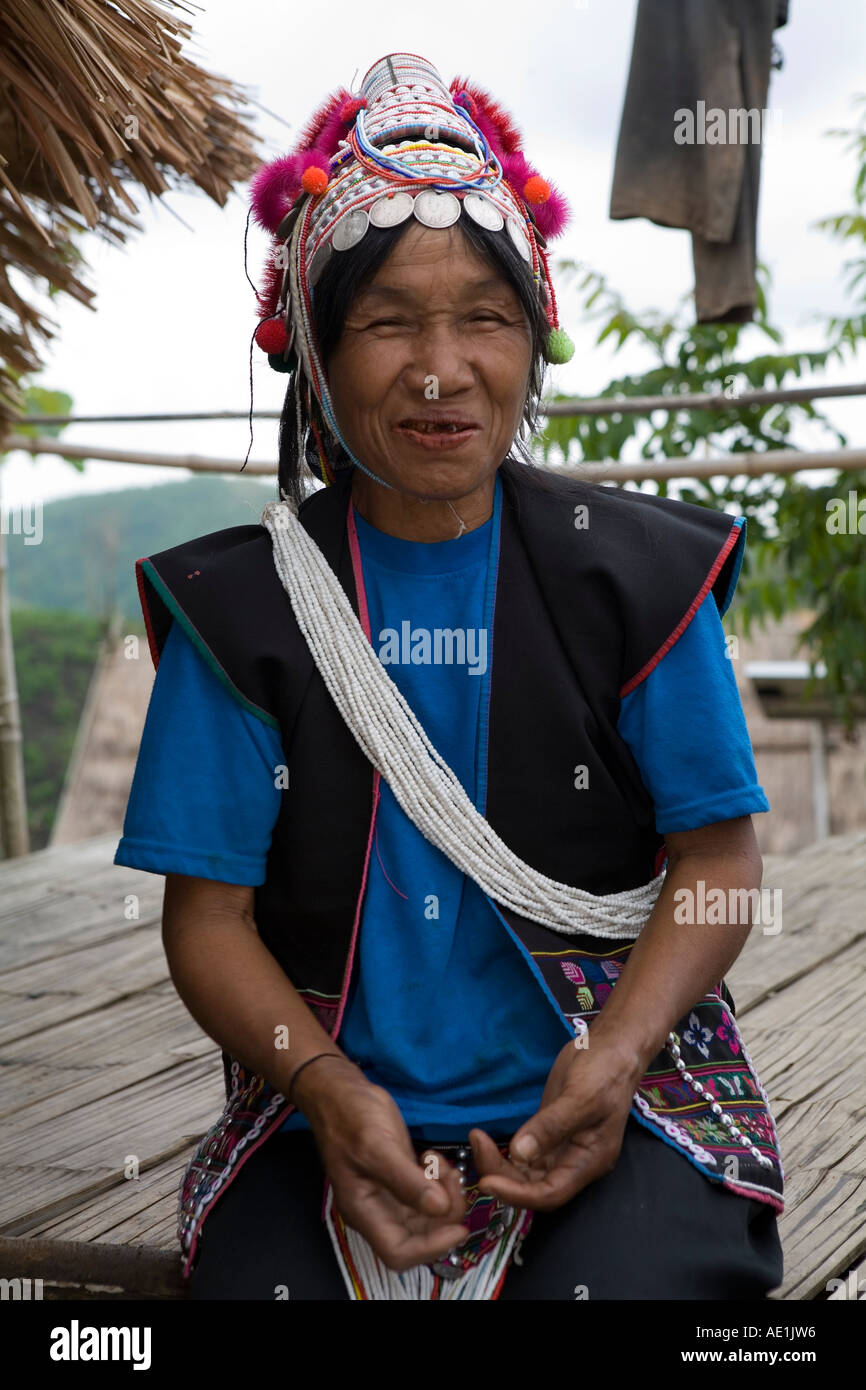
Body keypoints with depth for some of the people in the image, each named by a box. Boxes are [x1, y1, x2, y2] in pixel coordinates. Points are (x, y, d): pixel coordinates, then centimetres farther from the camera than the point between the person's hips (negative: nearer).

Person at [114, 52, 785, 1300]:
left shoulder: (637, 575, 3)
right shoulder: (245, 603, 3)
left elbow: (717, 860, 3)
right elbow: (210, 914, 1)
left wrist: (611, 1060, -14)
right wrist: (329, 1092, -16)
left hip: (619, 1096, 0)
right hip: (337, 1114, 1)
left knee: (632, 1278, -28)